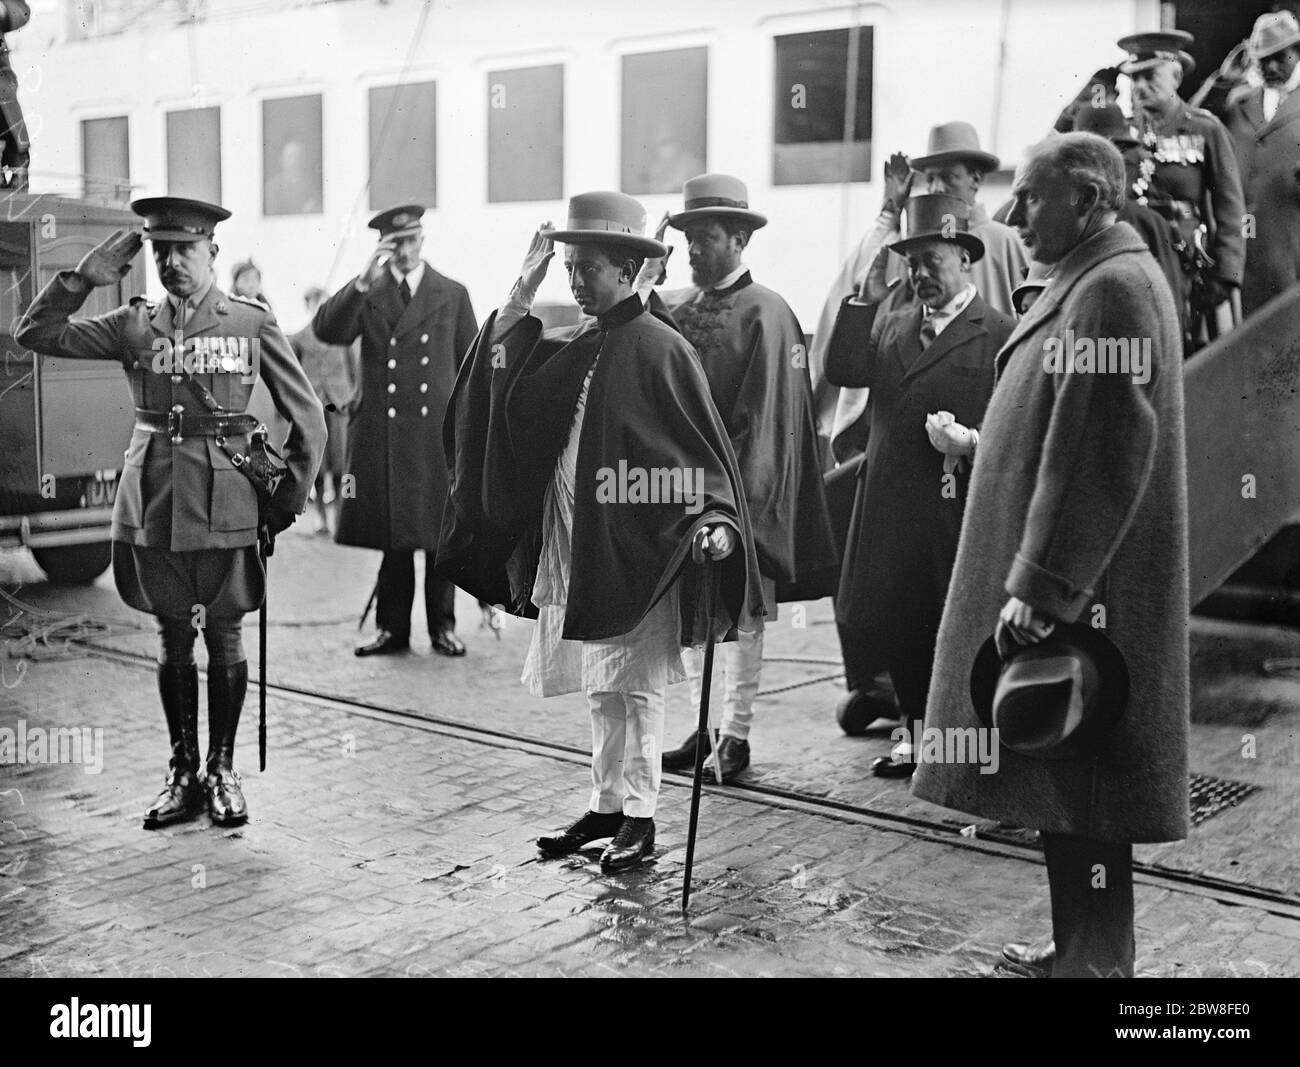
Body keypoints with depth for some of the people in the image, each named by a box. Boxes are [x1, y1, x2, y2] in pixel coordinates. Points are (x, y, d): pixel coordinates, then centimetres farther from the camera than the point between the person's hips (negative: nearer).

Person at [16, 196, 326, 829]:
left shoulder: (252, 323, 0)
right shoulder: (134, 324, 7)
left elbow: (308, 421, 3)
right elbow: (37, 334, 3)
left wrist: (288, 502, 0)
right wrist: (83, 278, -5)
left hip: (224, 503, -2)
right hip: (154, 503, 2)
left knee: (223, 636, 5)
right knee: (173, 639, 10)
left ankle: (222, 770, 18)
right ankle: (182, 772, 20)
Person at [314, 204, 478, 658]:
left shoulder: (452, 294, 10)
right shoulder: (366, 294, 9)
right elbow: (326, 330, -8)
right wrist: (363, 281, -18)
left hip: (438, 433, 0)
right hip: (382, 434, 0)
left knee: (441, 535, 4)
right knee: (393, 537, 4)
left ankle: (442, 627, 16)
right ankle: (392, 628, 15)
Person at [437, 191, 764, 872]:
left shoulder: (660, 349, -9)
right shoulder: (567, 348, 10)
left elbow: (704, 445, -9)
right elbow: (503, 391, 1)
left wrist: (713, 520, -21)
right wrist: (519, 299, -2)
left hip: (632, 552, -6)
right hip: (569, 548, 7)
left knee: (633, 688, 2)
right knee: (598, 688, 15)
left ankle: (638, 817, 13)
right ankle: (606, 805, 26)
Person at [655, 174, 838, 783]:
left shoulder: (766, 314, -6)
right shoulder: (675, 312, 10)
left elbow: (765, 411, -11)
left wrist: (741, 489, -17)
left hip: (742, 487, -6)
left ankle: (736, 733, 11)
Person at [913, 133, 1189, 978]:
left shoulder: (1112, 289, -17)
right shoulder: (1092, 281, 15)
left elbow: (1097, 458, -23)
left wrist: (1039, 587, -22)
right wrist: (979, 439, 18)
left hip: (1079, 592, -10)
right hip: (1062, 583, 10)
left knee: (1082, 788, -2)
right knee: (1066, 783, 16)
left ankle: (1093, 960, 9)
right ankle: (1079, 947, 27)